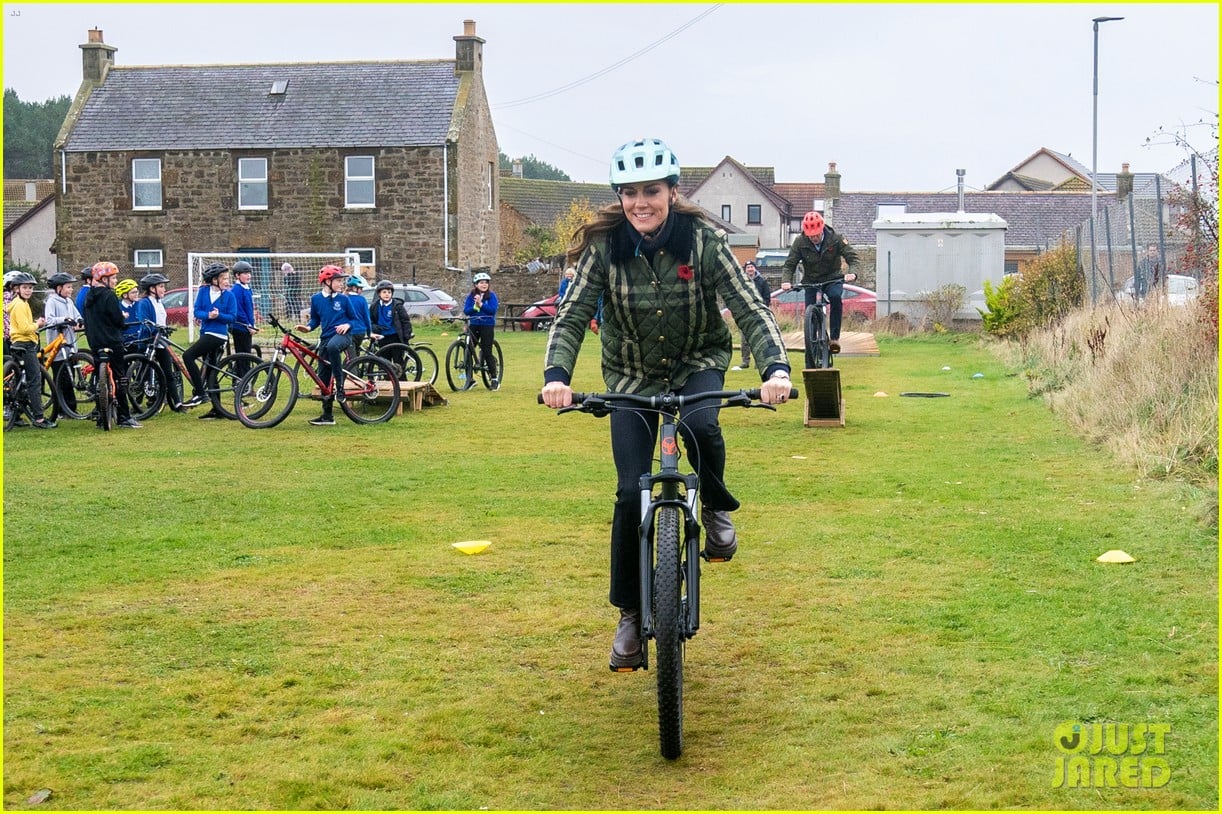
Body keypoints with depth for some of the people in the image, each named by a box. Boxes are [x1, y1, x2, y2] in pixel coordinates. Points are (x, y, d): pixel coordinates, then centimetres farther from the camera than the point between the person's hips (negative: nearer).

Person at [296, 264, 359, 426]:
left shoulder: (343, 299, -1)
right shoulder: (316, 299, 5)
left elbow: (354, 318, 6)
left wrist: (347, 325, -14)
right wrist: (308, 327, -3)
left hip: (341, 335, -4)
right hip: (325, 338, 4)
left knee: (332, 346, -41)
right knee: (323, 378, 4)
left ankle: (340, 385, -28)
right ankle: (327, 416, 13)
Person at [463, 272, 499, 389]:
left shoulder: (491, 295, -1)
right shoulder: (471, 296, 7)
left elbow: (493, 309, -12)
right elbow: (465, 310, 0)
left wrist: (481, 304, -19)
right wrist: (475, 307, -17)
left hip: (487, 326, -3)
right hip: (474, 325, 3)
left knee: (487, 352, -5)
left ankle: (494, 379, 6)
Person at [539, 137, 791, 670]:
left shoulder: (703, 240, -19)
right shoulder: (604, 246, -17)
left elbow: (751, 310, -24)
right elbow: (572, 317, -22)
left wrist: (775, 368, -41)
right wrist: (556, 376, -41)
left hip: (698, 362, -1)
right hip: (632, 376, 1)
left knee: (700, 428, -35)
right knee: (632, 492, -9)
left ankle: (716, 507, -2)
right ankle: (630, 613, 8)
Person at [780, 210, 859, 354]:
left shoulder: (835, 239, -14)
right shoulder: (800, 242, -11)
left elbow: (852, 257, -14)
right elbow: (789, 264, -9)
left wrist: (852, 272, -35)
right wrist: (786, 280, -30)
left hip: (832, 279, -2)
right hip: (811, 281, 2)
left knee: (836, 297, -32)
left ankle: (835, 337, -28)